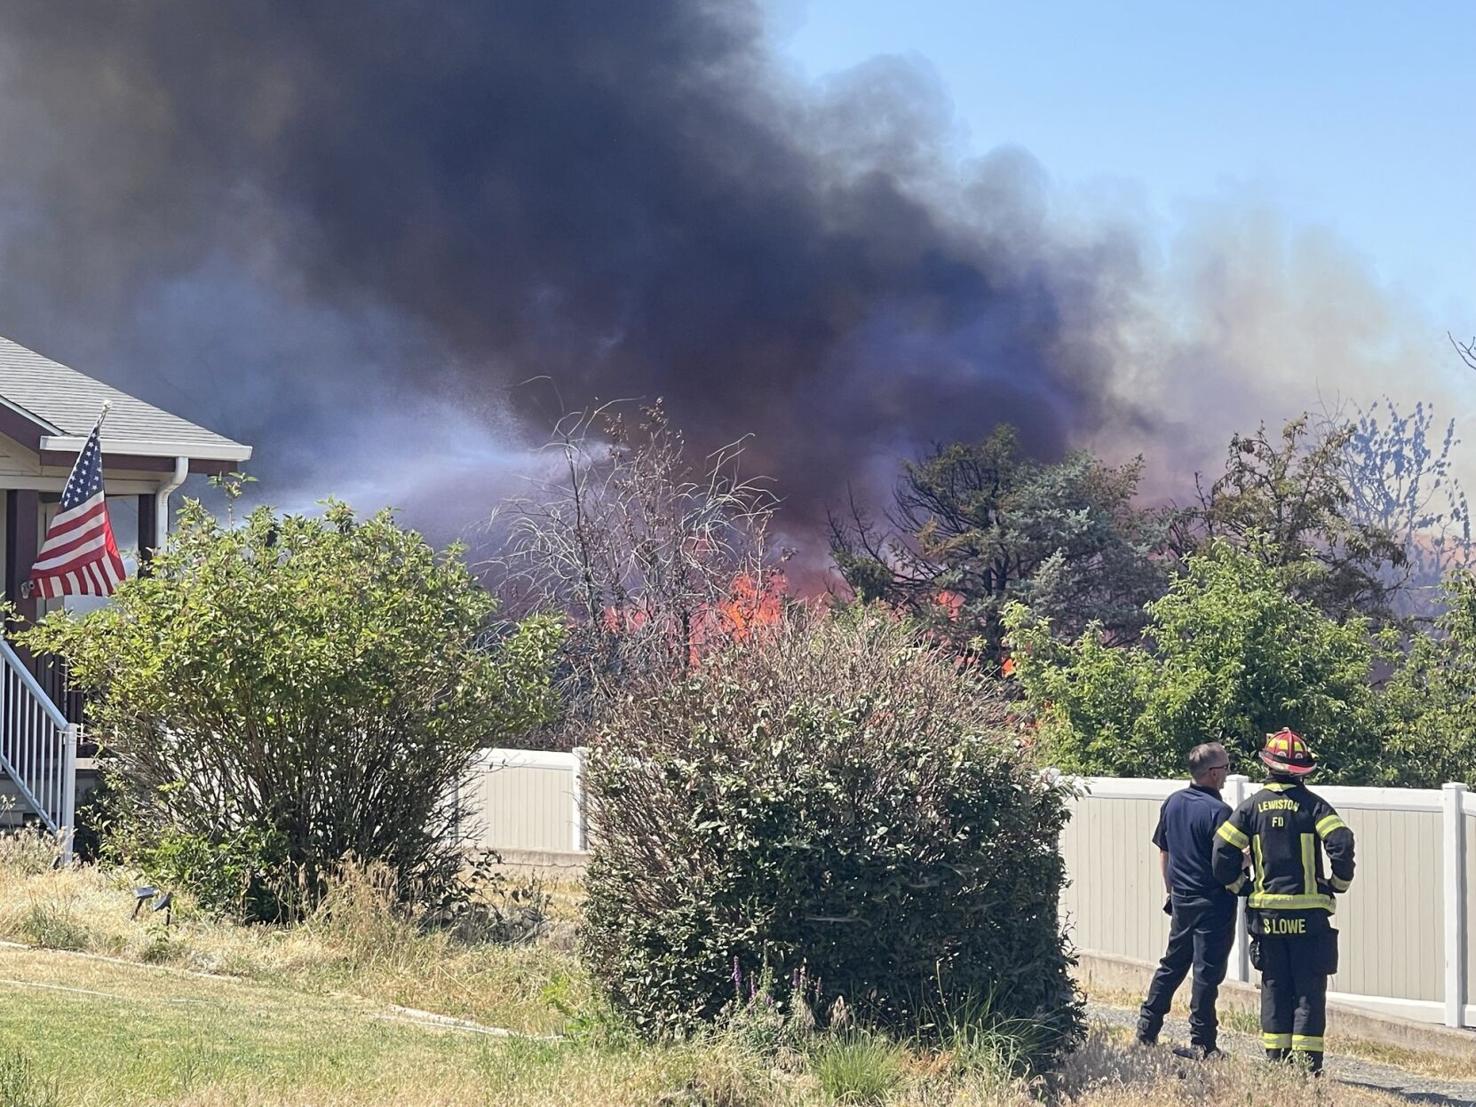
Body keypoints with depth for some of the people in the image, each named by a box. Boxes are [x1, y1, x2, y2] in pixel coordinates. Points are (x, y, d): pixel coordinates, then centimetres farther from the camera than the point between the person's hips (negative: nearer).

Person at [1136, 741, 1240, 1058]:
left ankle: (1146, 1030, 20)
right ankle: (1202, 1043, 3)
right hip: (1213, 902, -7)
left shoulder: (1172, 803, 6)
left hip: (1181, 899, 7)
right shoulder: (1218, 811, -17)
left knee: (1172, 964, 17)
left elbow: (1163, 851, 14)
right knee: (1207, 972, -1)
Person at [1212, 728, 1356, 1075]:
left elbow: (1223, 849, -2)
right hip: (1309, 912, -2)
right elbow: (1341, 844, -17)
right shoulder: (1312, 804, -5)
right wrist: (1339, 883, -1)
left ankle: (1276, 1057, 11)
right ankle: (1306, 1060, -3)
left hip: (1267, 911, 3)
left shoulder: (1253, 806, 3)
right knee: (1309, 988, 2)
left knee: (1274, 987, 11)